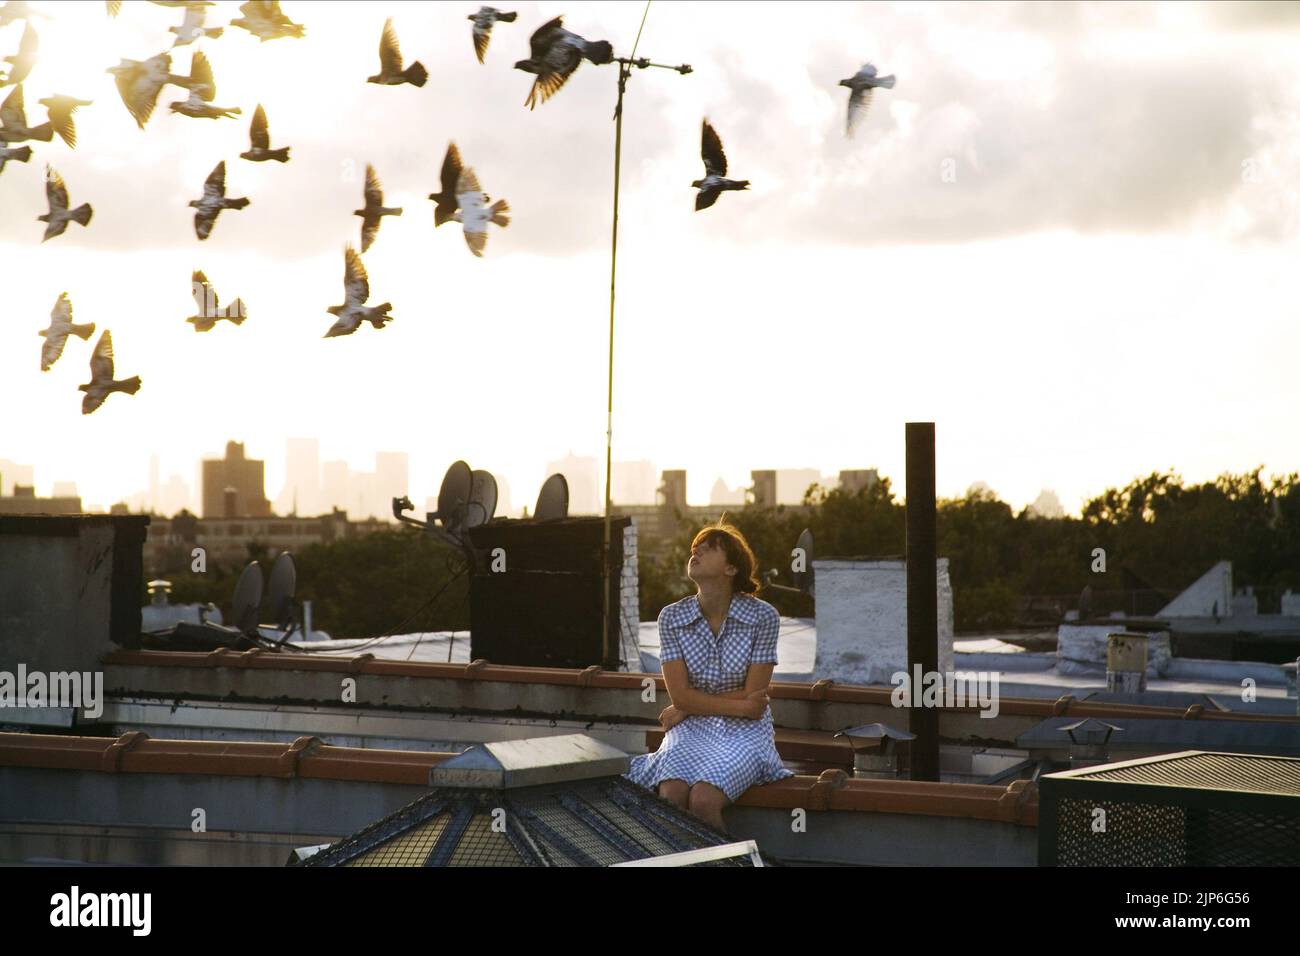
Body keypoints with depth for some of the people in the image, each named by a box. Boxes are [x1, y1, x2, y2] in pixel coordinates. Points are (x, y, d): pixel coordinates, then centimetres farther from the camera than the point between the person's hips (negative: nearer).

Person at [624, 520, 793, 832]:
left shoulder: (763, 617, -9)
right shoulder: (671, 618, -2)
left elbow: (753, 695, -10)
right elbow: (680, 696, -6)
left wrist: (684, 711, -5)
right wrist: (741, 706, -13)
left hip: (744, 734, -2)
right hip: (692, 733, 2)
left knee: (703, 800, -29)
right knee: (672, 796, -28)